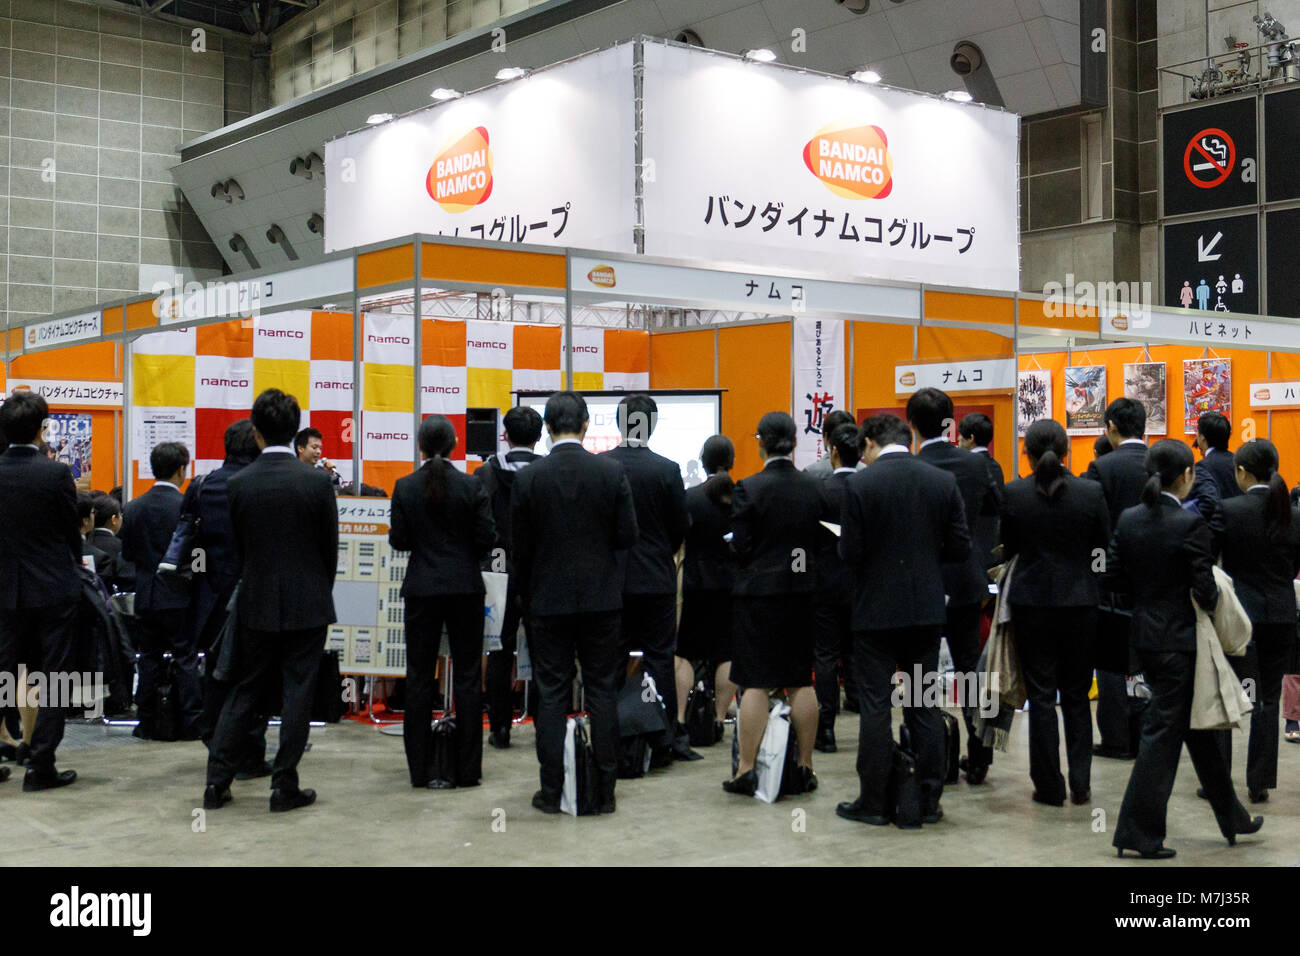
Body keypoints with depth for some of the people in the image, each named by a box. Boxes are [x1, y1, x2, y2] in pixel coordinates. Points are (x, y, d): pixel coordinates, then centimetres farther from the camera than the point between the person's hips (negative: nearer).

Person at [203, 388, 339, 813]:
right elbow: (330, 549, -1)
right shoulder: (317, 482, -9)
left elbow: (236, 548, 4)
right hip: (307, 605, -2)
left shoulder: (238, 484, -5)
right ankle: (284, 786, 7)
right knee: (298, 693, 4)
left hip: (257, 605, 2)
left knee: (244, 692, 12)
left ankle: (217, 781, 14)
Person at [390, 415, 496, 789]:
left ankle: (421, 769, 11)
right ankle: (467, 769, 8)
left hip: (422, 590, 1)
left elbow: (398, 540, -2)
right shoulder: (472, 487, -7)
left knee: (419, 678, 9)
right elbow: (486, 538, -6)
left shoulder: (405, 488, -4)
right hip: (465, 587, -1)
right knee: (467, 677, 6)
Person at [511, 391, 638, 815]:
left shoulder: (528, 477, -6)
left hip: (548, 600, 0)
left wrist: (528, 596, 13)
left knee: (552, 695, 5)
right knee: (601, 692, 7)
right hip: (601, 597, 1)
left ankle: (552, 791, 8)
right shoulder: (611, 471, -5)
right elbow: (628, 535, -3)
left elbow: (520, 547, -2)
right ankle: (604, 791, 9)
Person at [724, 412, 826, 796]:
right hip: (802, 592, 4)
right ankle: (804, 768, 15)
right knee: (801, 682, 10)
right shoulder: (815, 487, 2)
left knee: (756, 684, 0)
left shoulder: (748, 488, -11)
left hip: (758, 592, -4)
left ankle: (746, 770, 3)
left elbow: (740, 546, -10)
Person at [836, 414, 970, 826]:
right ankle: (928, 801, 16)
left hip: (876, 610, -3)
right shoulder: (943, 481, 0)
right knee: (925, 707, 11)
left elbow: (851, 553, -12)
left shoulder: (860, 484, -11)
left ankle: (873, 802, 10)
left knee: (875, 707, 4)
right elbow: (960, 548, 0)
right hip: (927, 610, 4)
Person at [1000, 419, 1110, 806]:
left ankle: (1049, 787, 10)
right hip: (1079, 600, 1)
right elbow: (1104, 545, 4)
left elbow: (1009, 549, 3)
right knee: (1076, 695, 13)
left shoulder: (1014, 494, -9)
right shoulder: (1091, 492, -7)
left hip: (1031, 601, -1)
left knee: (1041, 696, 6)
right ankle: (1081, 784, 15)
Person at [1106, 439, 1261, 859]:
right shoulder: (1191, 524, -17)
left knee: (1196, 725, 19)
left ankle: (1231, 817, 32)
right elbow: (1205, 592, -17)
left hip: (1146, 633, 7)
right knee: (1163, 731, 0)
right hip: (1179, 639, -7)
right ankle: (1138, 832, 4)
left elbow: (1113, 576, 4)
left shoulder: (1129, 519, 1)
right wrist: (1213, 600, 4)